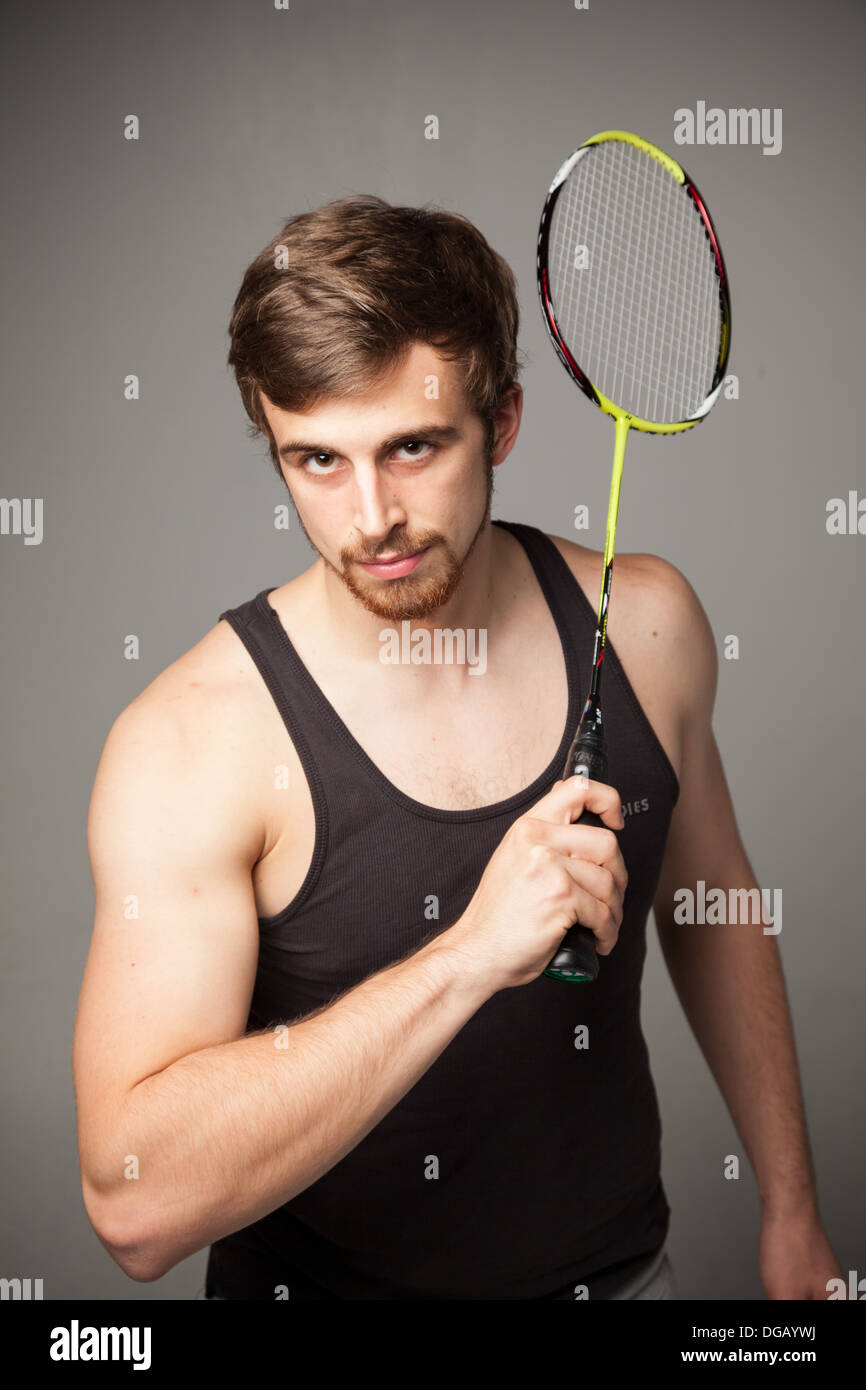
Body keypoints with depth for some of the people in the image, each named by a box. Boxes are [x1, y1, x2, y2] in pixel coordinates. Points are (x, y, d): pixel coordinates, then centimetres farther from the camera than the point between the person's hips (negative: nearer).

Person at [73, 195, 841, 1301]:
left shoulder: (646, 621, -13)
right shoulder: (189, 742, -26)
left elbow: (714, 906, 3)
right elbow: (133, 1206, -32)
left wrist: (790, 1214, 7)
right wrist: (472, 953, -41)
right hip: (317, 1283, -3)